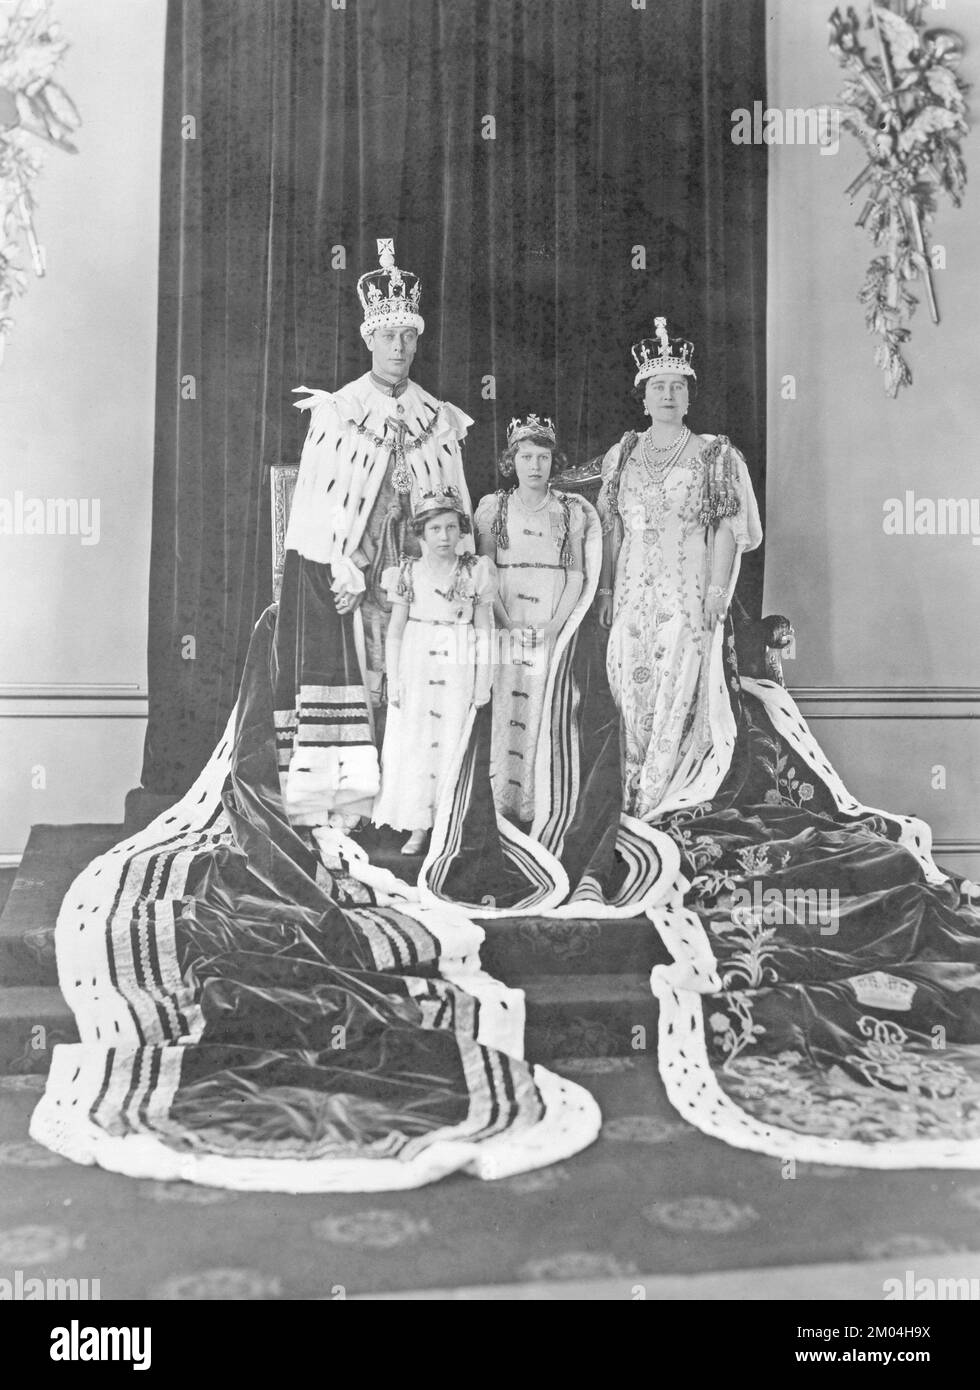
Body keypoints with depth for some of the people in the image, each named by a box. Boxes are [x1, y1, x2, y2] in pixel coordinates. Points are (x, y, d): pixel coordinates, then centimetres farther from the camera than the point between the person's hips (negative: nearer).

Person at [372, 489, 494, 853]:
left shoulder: (476, 572, 1)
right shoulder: (409, 573, 2)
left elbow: (483, 631, 4)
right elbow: (395, 630, 3)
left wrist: (483, 681, 0)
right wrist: (393, 678, -3)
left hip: (459, 672, 0)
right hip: (416, 668, 0)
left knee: (453, 744, 1)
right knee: (413, 744, 1)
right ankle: (417, 828, 9)